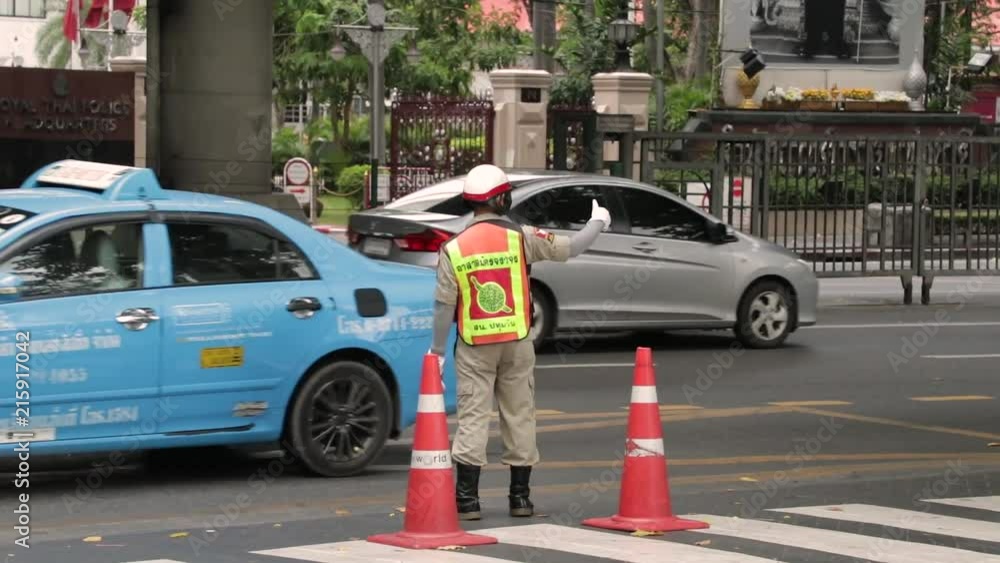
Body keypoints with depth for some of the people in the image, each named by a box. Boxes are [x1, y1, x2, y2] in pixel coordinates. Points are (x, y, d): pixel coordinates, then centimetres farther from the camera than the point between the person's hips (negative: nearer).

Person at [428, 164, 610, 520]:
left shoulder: (454, 249, -5)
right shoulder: (520, 238, -6)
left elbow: (444, 305, -5)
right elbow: (569, 248, 2)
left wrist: (438, 350, 4)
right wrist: (598, 223, 21)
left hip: (474, 347, -1)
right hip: (517, 343, 1)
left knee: (473, 416, 0)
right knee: (519, 415, 10)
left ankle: (467, 498, -4)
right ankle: (520, 496, 16)